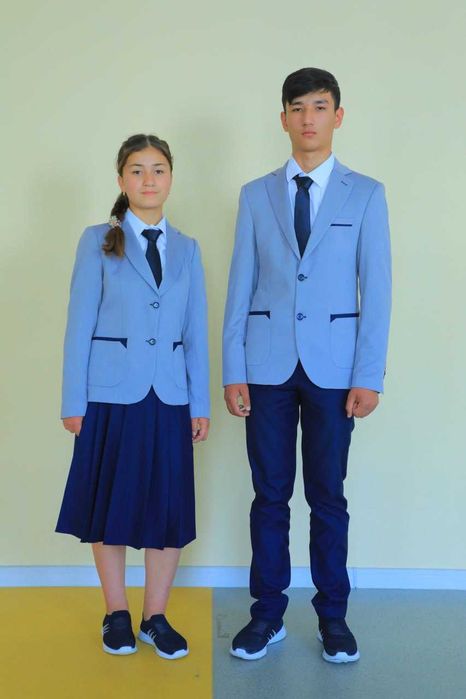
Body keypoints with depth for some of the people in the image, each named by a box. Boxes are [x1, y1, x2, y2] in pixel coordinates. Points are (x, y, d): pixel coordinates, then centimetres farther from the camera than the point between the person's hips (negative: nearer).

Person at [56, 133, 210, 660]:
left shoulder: (186, 249, 10)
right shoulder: (98, 242, 2)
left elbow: (196, 331, 8)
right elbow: (79, 325, -1)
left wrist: (200, 403, 5)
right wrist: (74, 402, -5)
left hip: (169, 397, 3)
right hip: (113, 395, -2)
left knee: (169, 510, 6)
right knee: (109, 506, 7)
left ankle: (155, 617, 23)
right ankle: (116, 615, 26)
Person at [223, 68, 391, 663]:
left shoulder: (366, 195, 5)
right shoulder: (256, 195, 9)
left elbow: (376, 289, 0)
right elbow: (240, 287, 5)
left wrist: (369, 376, -6)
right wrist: (232, 372, 0)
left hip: (333, 366, -1)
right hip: (268, 365, 1)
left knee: (328, 497, 6)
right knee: (269, 496, 8)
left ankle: (332, 616, 22)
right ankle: (267, 614, 22)